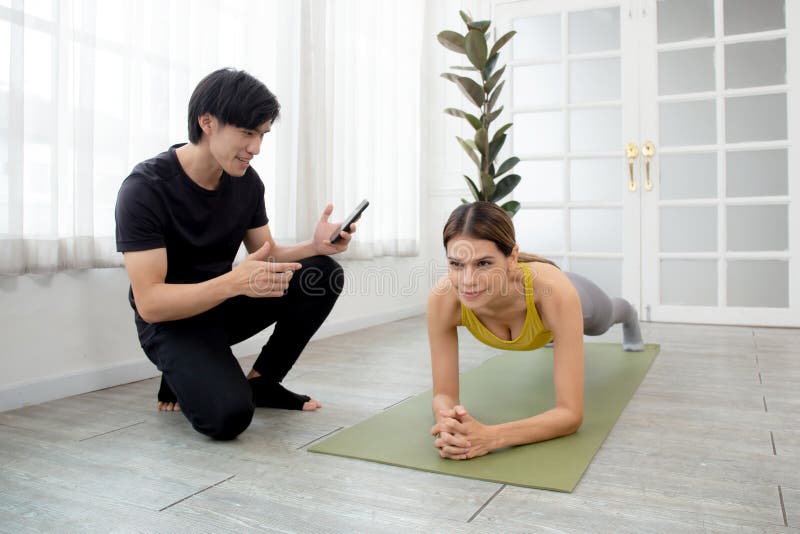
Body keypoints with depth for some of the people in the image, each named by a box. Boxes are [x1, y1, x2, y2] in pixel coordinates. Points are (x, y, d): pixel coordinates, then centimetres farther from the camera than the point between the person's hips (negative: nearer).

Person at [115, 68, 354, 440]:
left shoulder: (247, 181, -5)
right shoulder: (145, 189, -23)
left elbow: (266, 258, 3)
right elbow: (149, 303, -26)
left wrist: (315, 246, -18)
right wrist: (233, 282, -41)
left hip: (224, 304, 6)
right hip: (172, 321, -6)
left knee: (323, 274, -12)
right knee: (228, 414, -31)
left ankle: (261, 381, 2)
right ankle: (183, 379, 5)